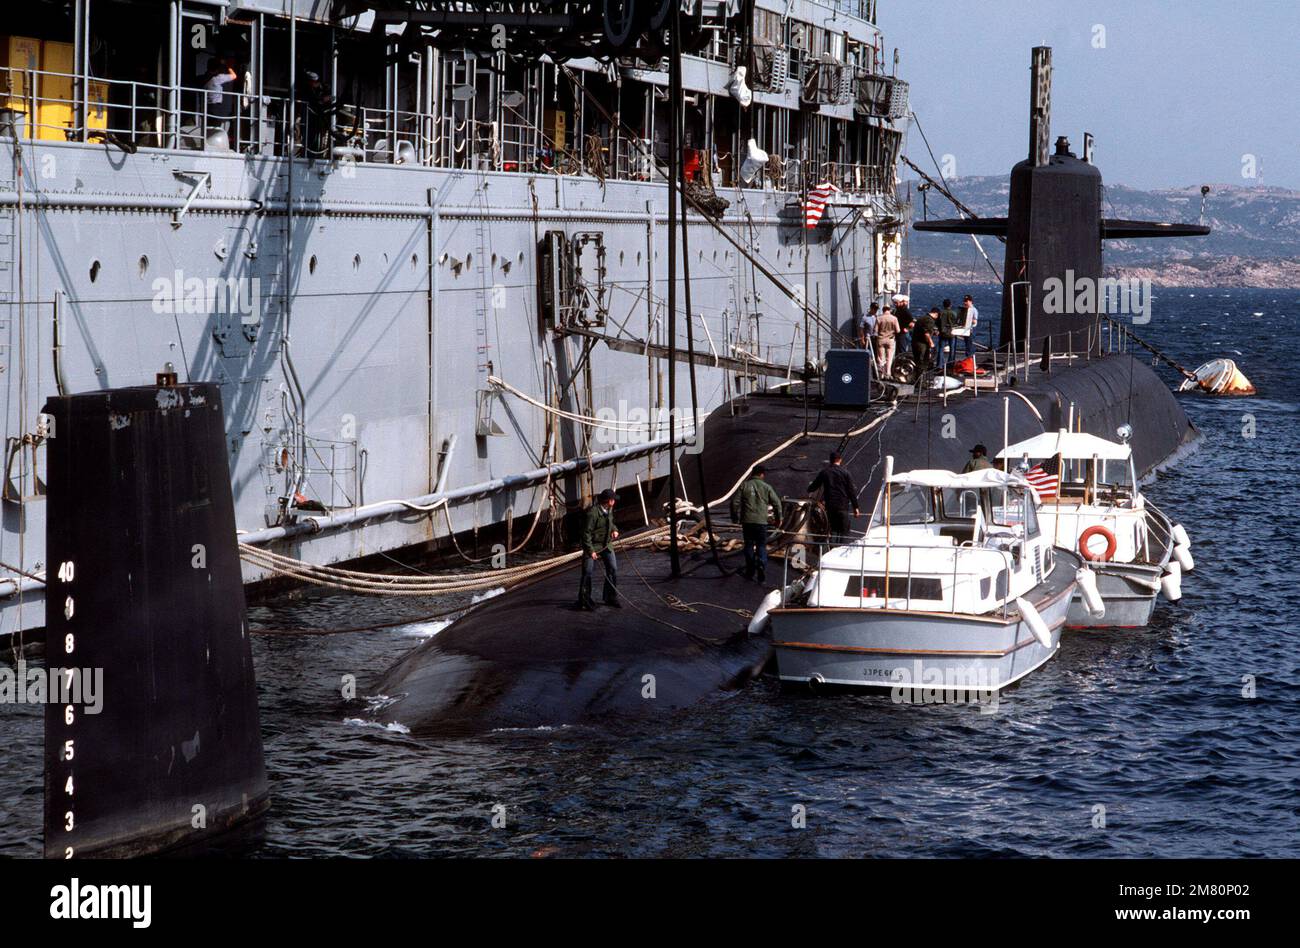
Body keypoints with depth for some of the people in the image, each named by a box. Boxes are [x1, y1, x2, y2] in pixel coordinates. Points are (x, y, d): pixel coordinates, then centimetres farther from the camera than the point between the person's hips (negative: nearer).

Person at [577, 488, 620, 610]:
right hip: (593, 545, -7)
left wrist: (614, 529, 2)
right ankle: (583, 600, 8)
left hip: (606, 544, 7)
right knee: (588, 572, -3)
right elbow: (586, 533, -22)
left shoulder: (609, 509, 1)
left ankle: (611, 598, 18)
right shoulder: (593, 513, -25)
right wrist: (590, 550, -23)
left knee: (613, 569, 6)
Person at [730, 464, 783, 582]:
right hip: (761, 522, -1)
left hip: (747, 521, 1)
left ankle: (750, 572, 16)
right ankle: (762, 574, -5)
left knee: (749, 546, 12)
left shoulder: (744, 486, 2)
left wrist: (735, 518, 13)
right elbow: (776, 502, 0)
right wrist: (778, 517, 14)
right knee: (761, 547, 5)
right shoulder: (766, 487, 0)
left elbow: (735, 502, 0)